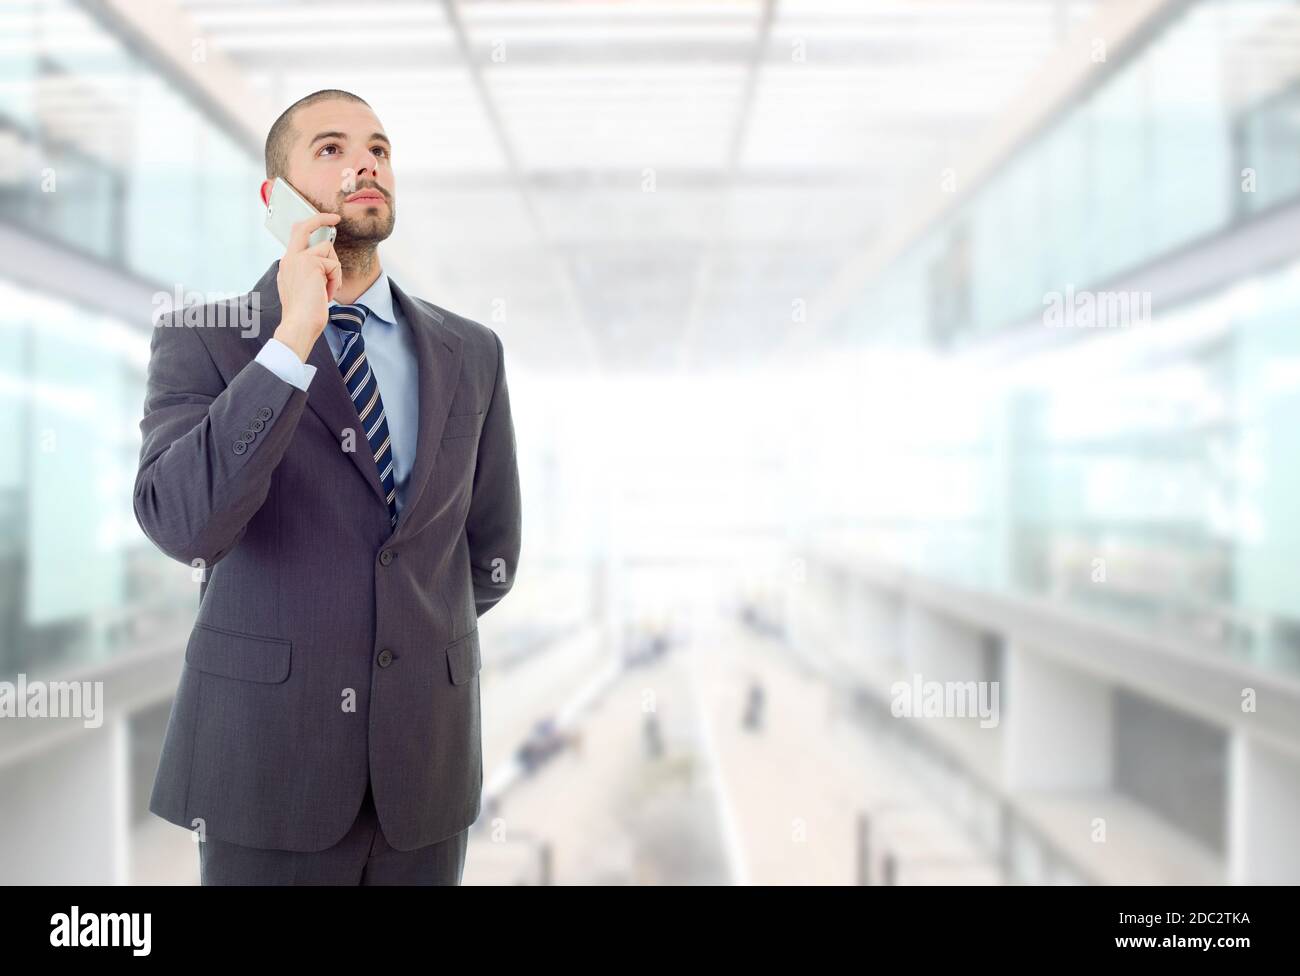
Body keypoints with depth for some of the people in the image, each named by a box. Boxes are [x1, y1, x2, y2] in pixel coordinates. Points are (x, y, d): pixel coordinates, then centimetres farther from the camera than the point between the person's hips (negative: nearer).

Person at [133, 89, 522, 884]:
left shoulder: (470, 352, 6)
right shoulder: (202, 342, -3)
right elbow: (182, 526, -20)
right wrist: (293, 337, -23)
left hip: (424, 760, 4)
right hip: (266, 758, -3)